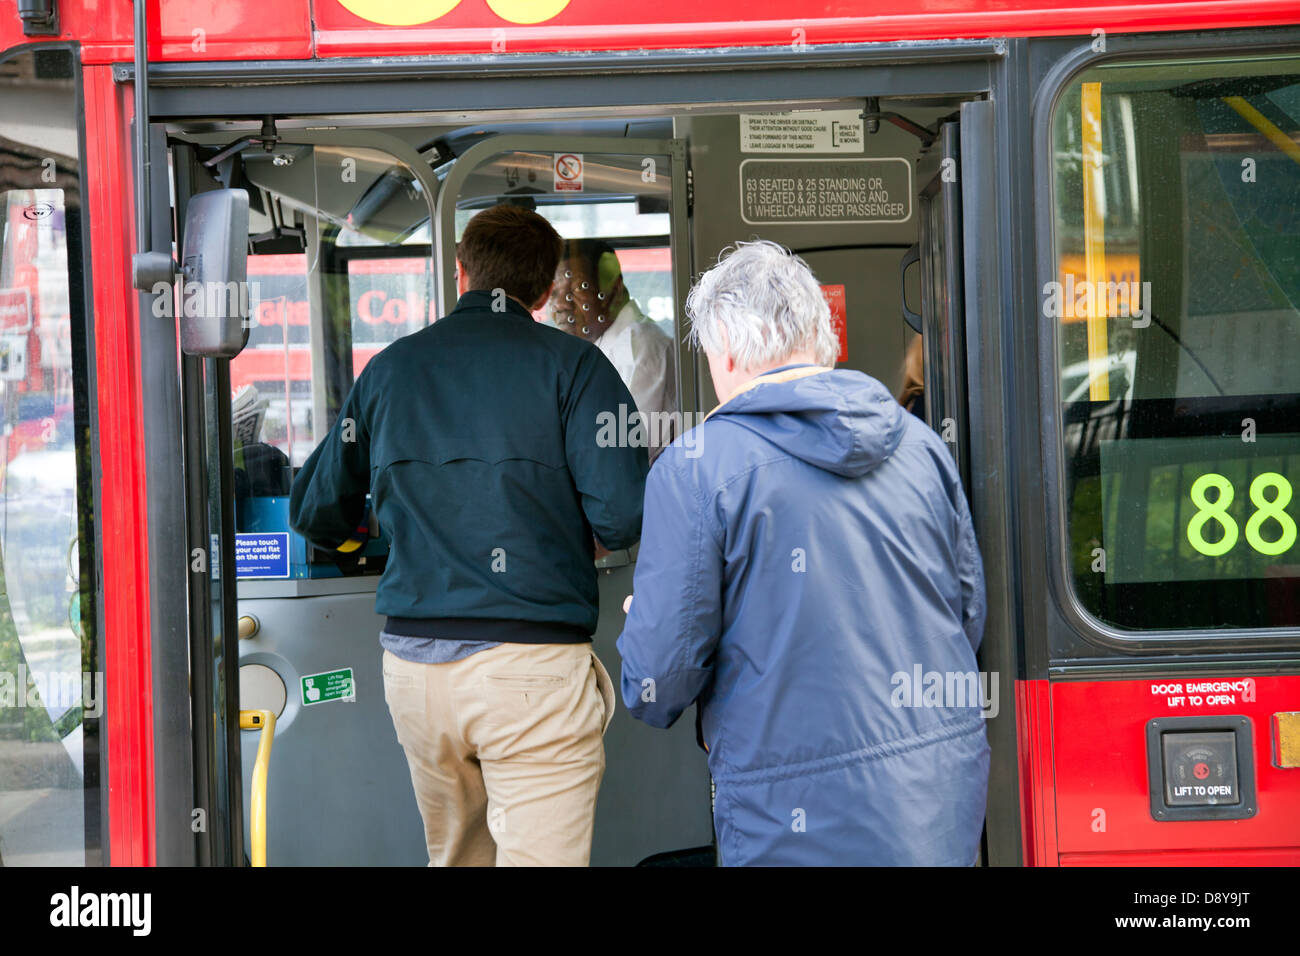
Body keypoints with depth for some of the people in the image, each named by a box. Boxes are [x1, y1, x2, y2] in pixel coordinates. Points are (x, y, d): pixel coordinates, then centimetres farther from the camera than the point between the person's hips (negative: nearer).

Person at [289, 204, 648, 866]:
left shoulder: (389, 368, 10)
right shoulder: (571, 365, -2)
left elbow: (315, 513, 18)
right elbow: (622, 517, -12)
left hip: (412, 663, 5)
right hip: (533, 663, -5)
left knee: (456, 857, 22)